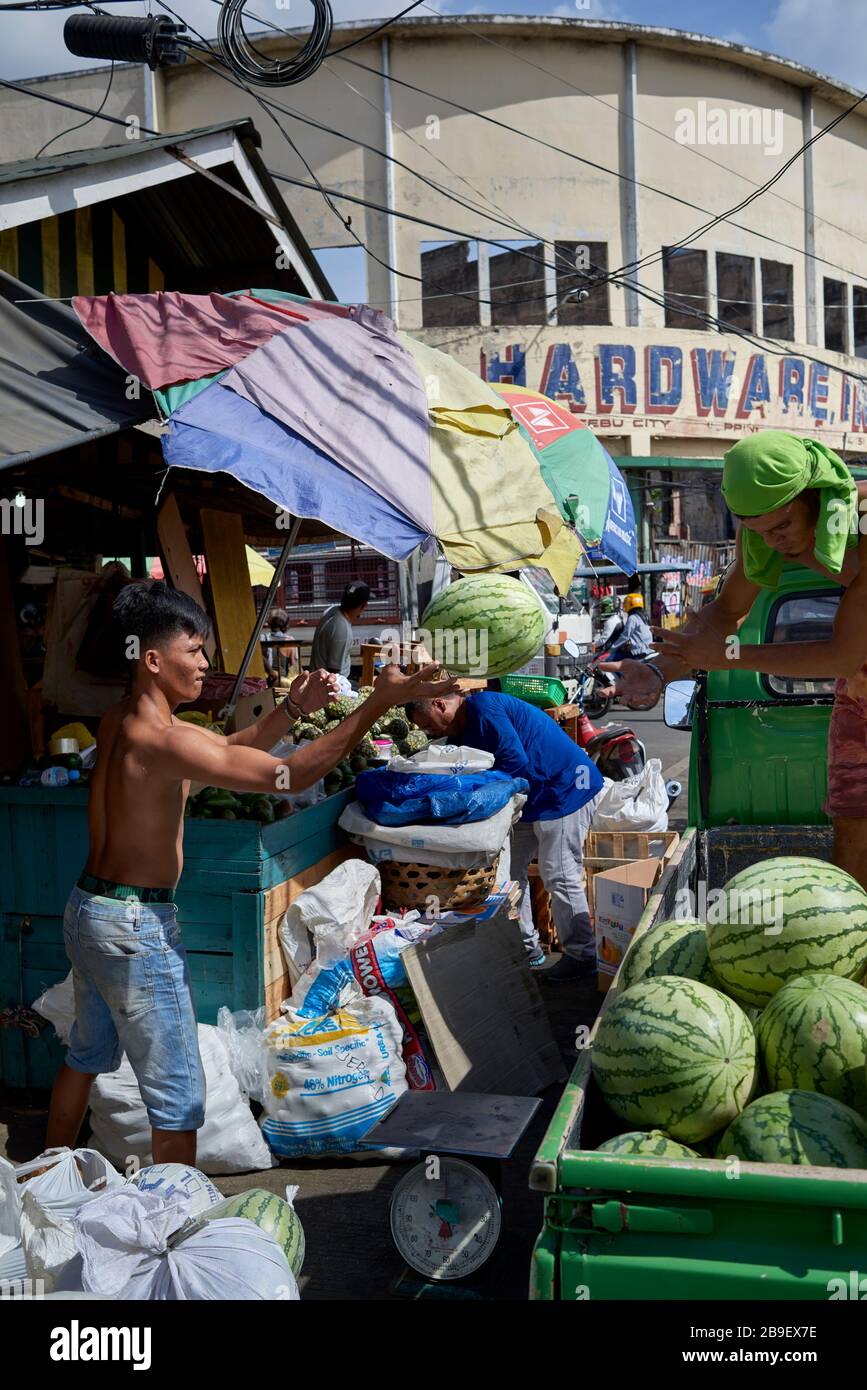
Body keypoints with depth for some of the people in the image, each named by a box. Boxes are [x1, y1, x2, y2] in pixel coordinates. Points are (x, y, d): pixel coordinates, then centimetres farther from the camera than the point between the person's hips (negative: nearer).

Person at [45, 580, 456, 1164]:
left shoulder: (122, 721, 4)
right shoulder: (160, 740, -25)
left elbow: (232, 746, 8)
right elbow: (288, 775, -31)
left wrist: (293, 709, -8)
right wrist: (380, 703, -31)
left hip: (88, 910, 10)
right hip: (137, 926, -10)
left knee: (88, 1055, 29)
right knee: (179, 1096, 1)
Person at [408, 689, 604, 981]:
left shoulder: (483, 706, -20)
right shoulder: (464, 729, 12)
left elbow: (516, 764, -26)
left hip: (565, 790, -10)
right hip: (533, 797, 11)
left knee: (559, 877, -6)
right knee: (512, 870, 12)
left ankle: (582, 954, 6)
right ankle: (527, 948, 21)